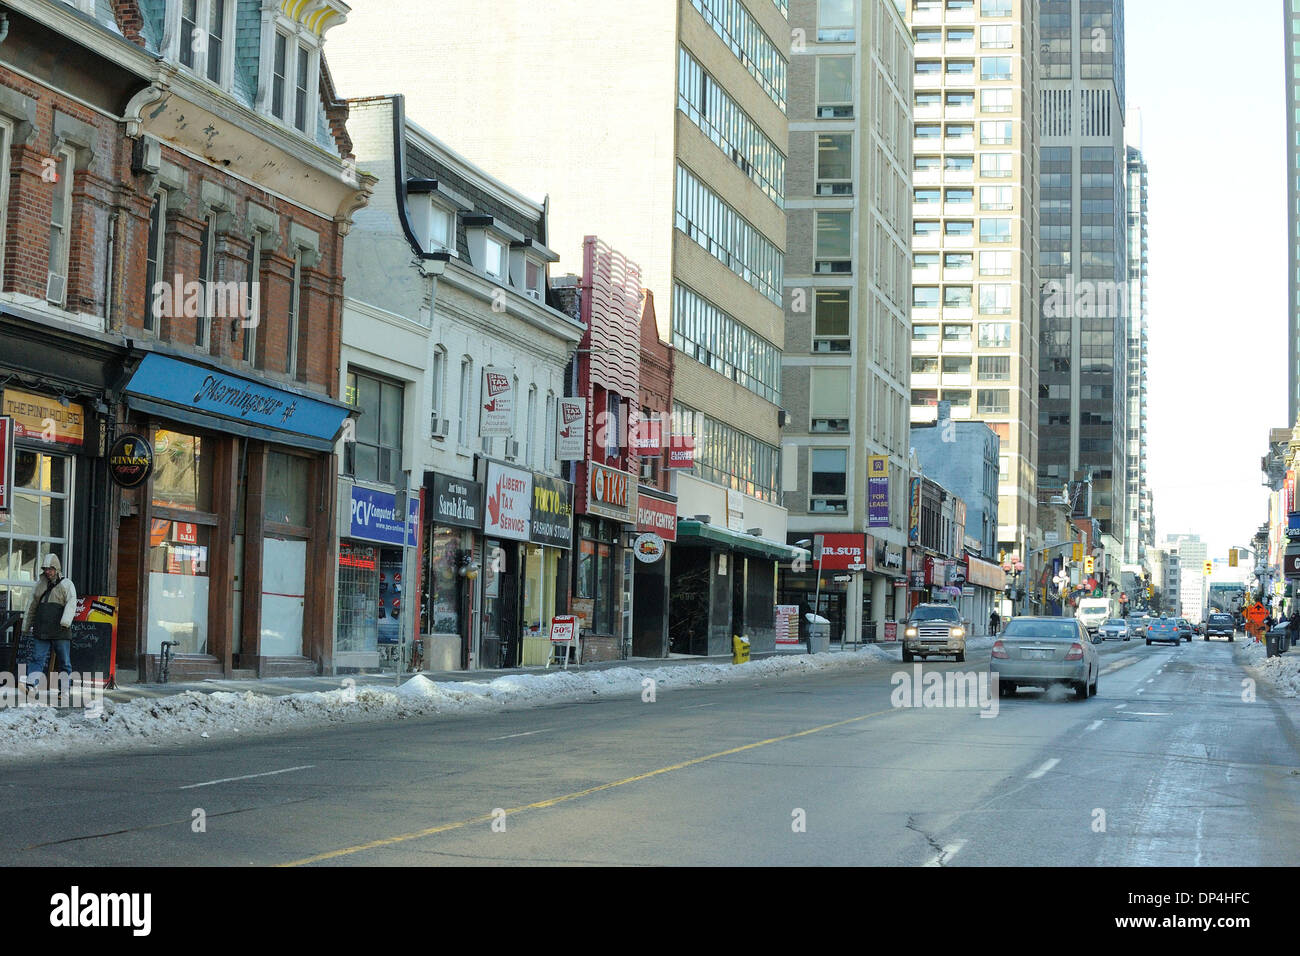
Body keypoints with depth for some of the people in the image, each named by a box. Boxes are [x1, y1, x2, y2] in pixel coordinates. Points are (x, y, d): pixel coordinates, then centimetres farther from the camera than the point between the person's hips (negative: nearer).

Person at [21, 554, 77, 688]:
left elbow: (71, 605, -9)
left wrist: (65, 622, -24)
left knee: (64, 661, 1)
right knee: (37, 659, -7)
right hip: (41, 631, 4)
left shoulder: (66, 584, 4)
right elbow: (32, 606, 26)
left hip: (60, 631, -4)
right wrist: (27, 626, 25)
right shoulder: (40, 585, 18)